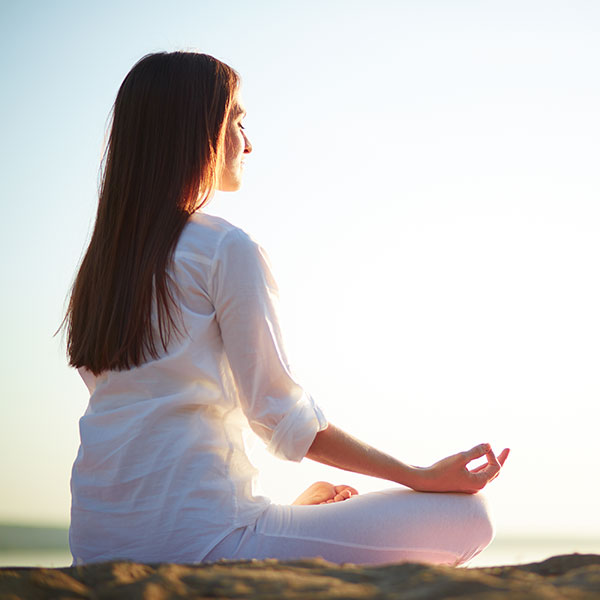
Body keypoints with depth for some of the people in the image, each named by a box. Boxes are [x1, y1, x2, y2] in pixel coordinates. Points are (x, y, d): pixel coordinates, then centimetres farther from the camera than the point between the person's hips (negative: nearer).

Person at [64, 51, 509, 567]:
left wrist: (292, 506, 20)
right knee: (465, 516, -5)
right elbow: (280, 412, -11)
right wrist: (424, 477, -4)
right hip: (196, 540, -8)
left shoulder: (101, 259, 14)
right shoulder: (226, 249, -10)